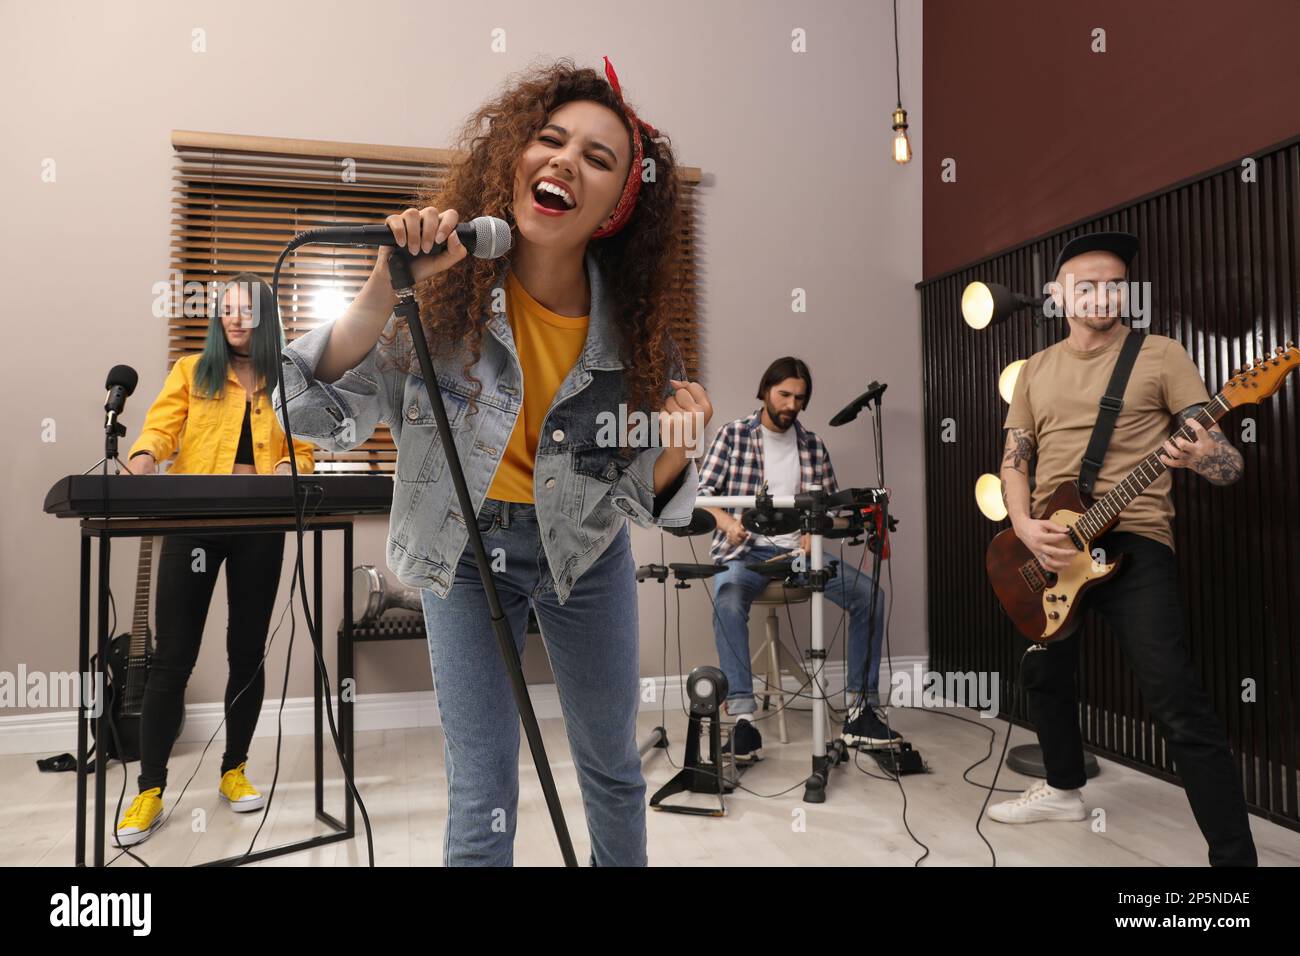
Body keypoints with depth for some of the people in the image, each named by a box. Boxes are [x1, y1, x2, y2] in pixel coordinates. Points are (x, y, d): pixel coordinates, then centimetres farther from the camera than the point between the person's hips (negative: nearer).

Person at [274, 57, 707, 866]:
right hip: (465, 550, -1)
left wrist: (675, 450, -29)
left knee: (613, 769, 20)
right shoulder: (448, 285, -19)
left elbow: (638, 498, -7)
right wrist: (386, 289, -36)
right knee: (482, 801, 5)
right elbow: (318, 414, -23)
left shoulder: (632, 327, -14)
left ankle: (624, 860, 49)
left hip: (586, 552, 2)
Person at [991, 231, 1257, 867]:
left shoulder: (1161, 355, -1)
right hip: (1047, 545, 5)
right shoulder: (1037, 368, 12)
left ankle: (1234, 855, -1)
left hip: (1133, 541, -5)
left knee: (1177, 703, -13)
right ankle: (1064, 788, 41)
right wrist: (1025, 527, -7)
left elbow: (1226, 462, -5)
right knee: (1044, 674, 18)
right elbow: (1014, 459, 11)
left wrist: (1207, 458, -30)